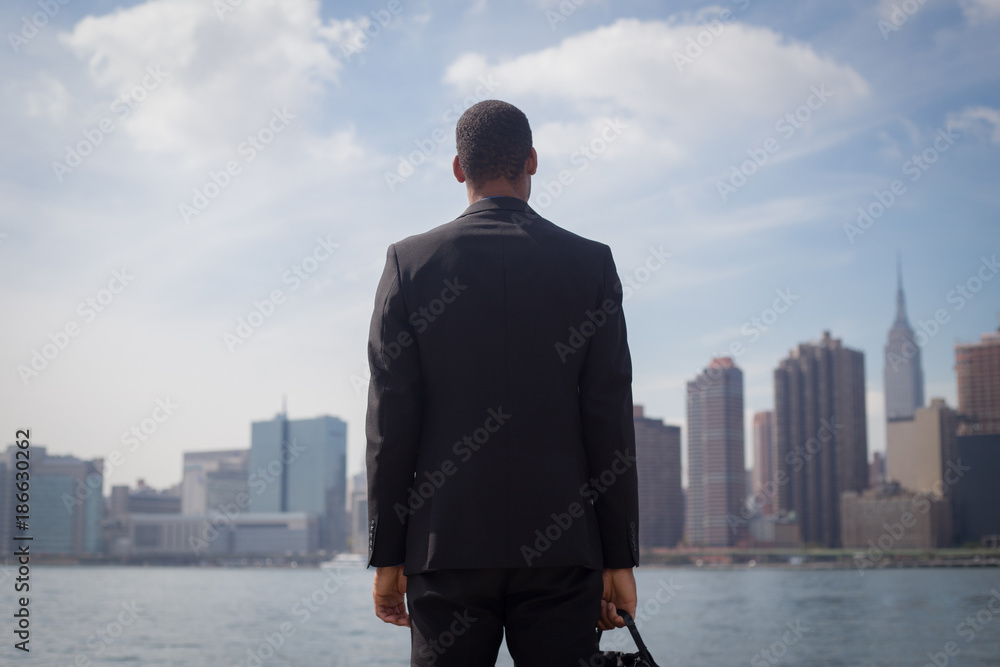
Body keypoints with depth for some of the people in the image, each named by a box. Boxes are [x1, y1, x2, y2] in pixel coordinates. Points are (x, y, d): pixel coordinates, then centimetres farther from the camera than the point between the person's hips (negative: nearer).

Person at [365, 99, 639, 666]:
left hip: (447, 541, 0)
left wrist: (387, 556, 4)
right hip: (562, 545, 0)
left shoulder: (410, 262, 1)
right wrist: (619, 559, 3)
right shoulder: (590, 263, 2)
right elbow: (611, 419, -1)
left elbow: (391, 418, -1)